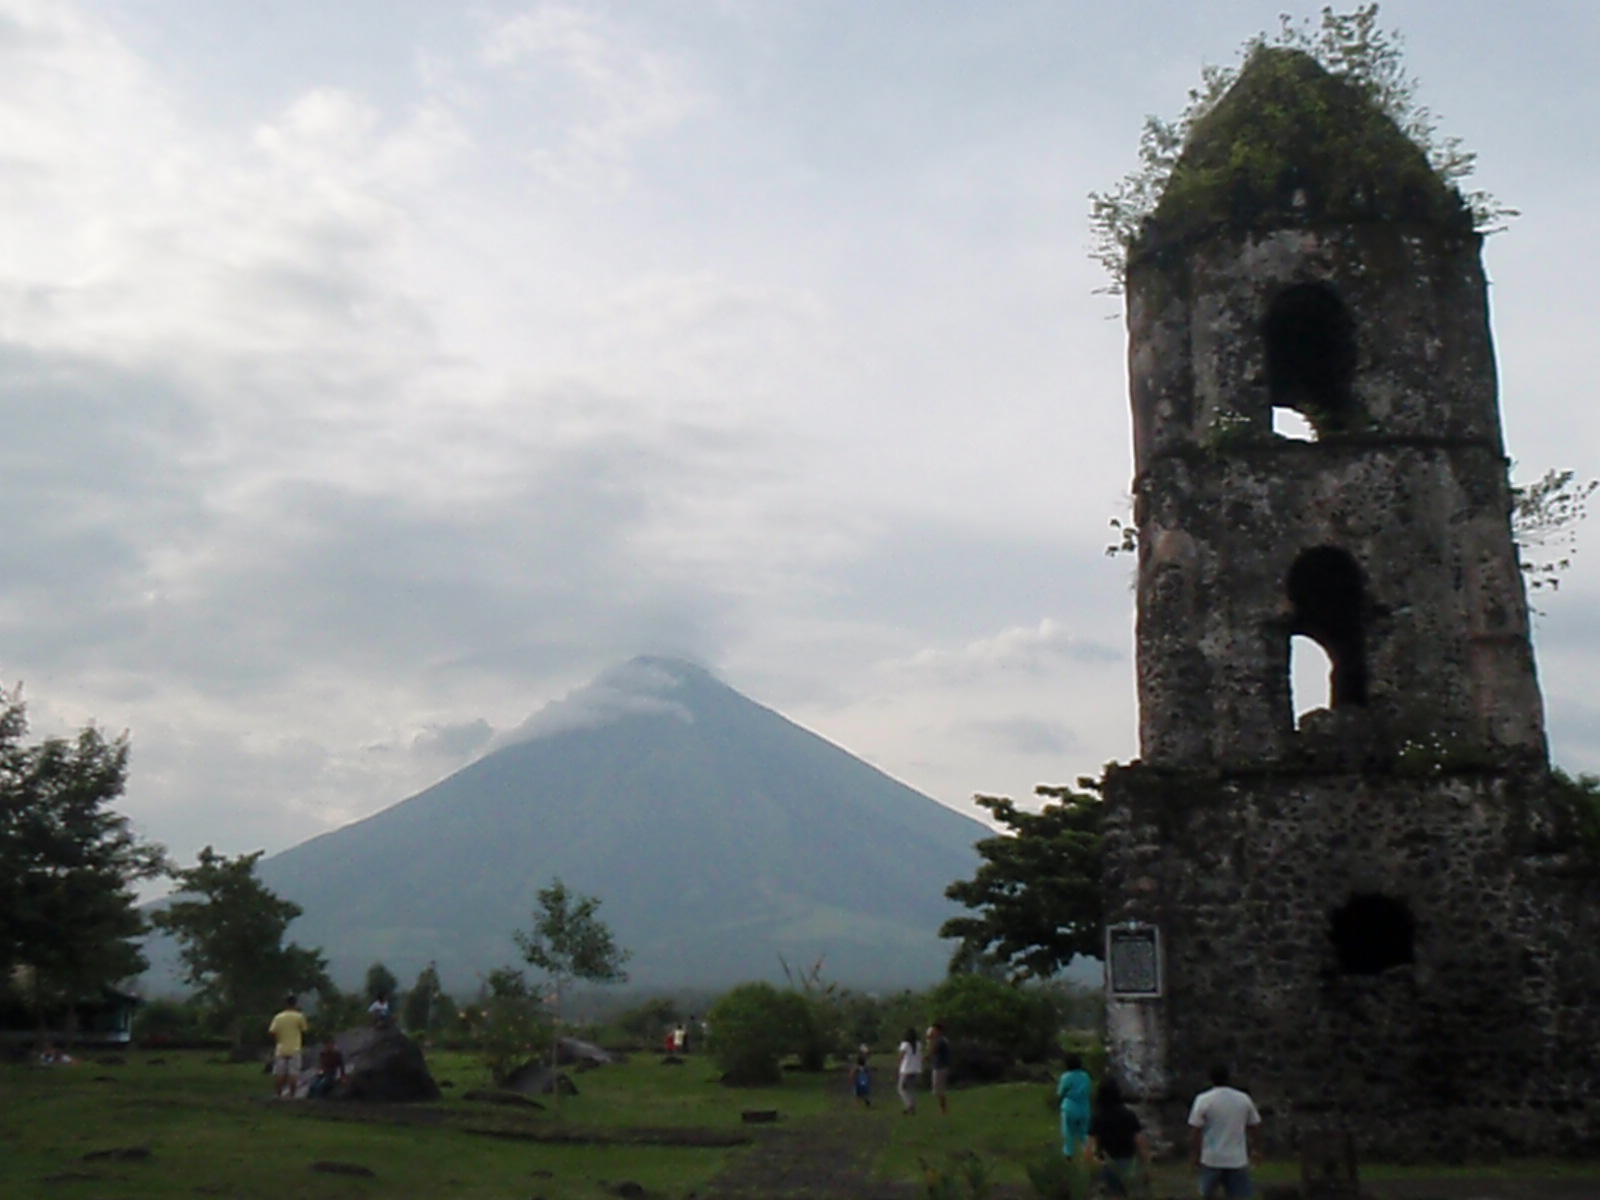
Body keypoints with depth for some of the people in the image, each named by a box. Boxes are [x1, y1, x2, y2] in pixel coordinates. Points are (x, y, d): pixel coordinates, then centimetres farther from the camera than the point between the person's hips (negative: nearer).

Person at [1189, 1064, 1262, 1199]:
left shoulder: (1203, 1100, -7)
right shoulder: (1244, 1099, 2)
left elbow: (1195, 1131, -9)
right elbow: (1255, 1126, 9)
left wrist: (1194, 1155, 1)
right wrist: (1256, 1150, 21)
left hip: (1211, 1159, -2)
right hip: (1238, 1160, 2)